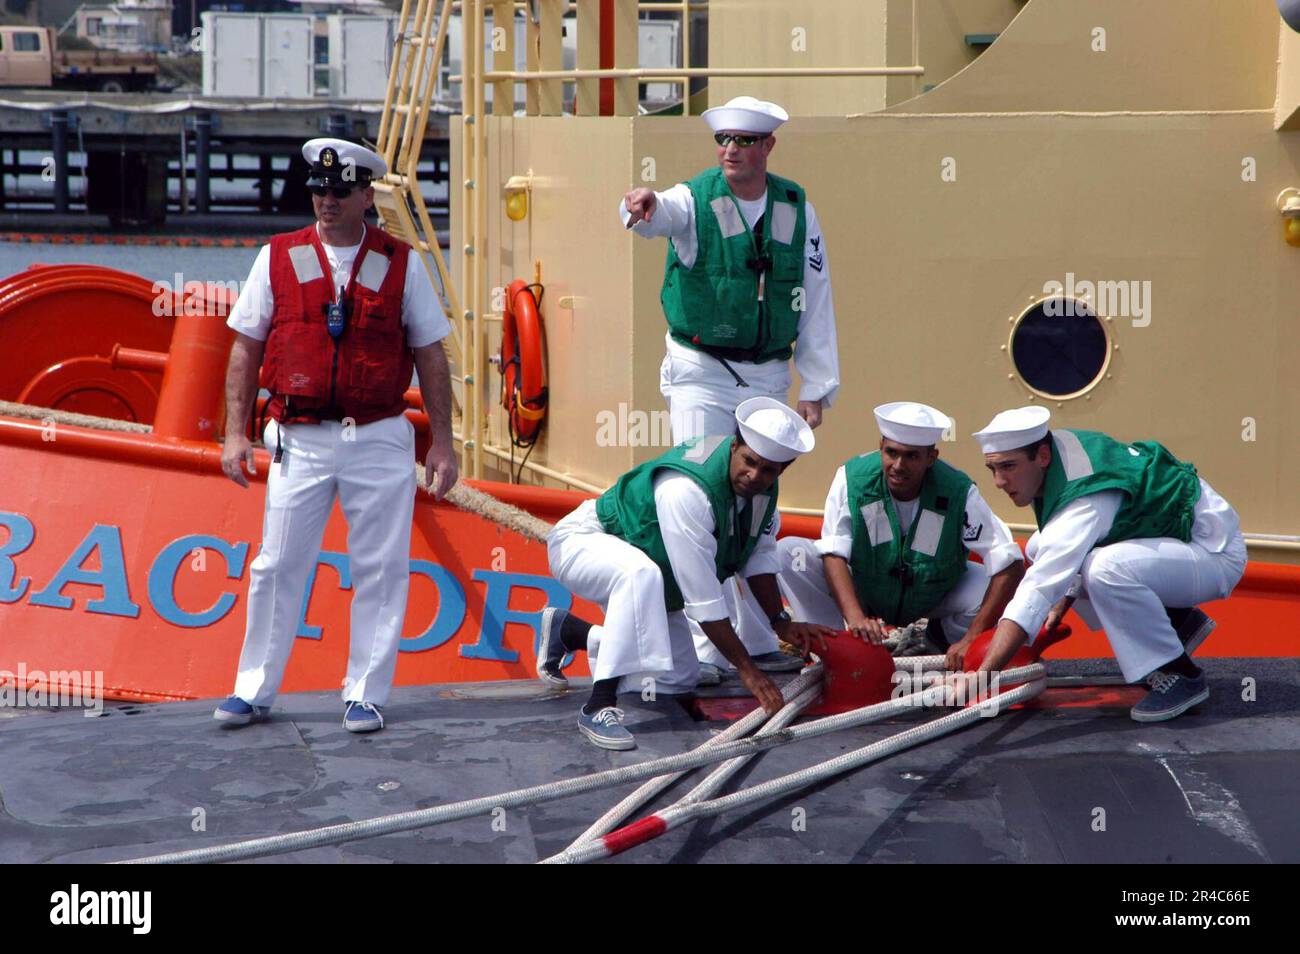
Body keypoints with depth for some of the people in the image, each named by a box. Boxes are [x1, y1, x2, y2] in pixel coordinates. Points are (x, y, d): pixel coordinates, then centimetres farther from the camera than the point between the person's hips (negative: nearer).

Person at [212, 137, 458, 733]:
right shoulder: (278, 258, 5)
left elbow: (430, 355, 7)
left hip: (380, 442, 0)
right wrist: (236, 432, 1)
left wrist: (442, 443, 3)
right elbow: (246, 349, 8)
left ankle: (364, 695, 12)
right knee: (277, 567, 3)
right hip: (298, 439, 0)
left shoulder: (400, 264, 5)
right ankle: (254, 690, 14)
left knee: (381, 571, 2)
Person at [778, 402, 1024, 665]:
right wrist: (855, 618, -45)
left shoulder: (959, 493, -25)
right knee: (788, 551, -23)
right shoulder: (851, 479, -24)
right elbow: (834, 554, -28)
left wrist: (971, 639, -34)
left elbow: (1010, 566, -27)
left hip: (932, 604, 0)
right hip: (862, 596, 0)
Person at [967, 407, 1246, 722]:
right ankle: (1177, 622, 11)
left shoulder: (1086, 499, -33)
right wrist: (1065, 597, 1)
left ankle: (1181, 675, -16)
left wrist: (980, 677, -47)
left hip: (1216, 554, -10)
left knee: (1107, 568, -37)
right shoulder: (1056, 446, -6)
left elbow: (1039, 590, -42)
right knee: (1039, 550, 7)